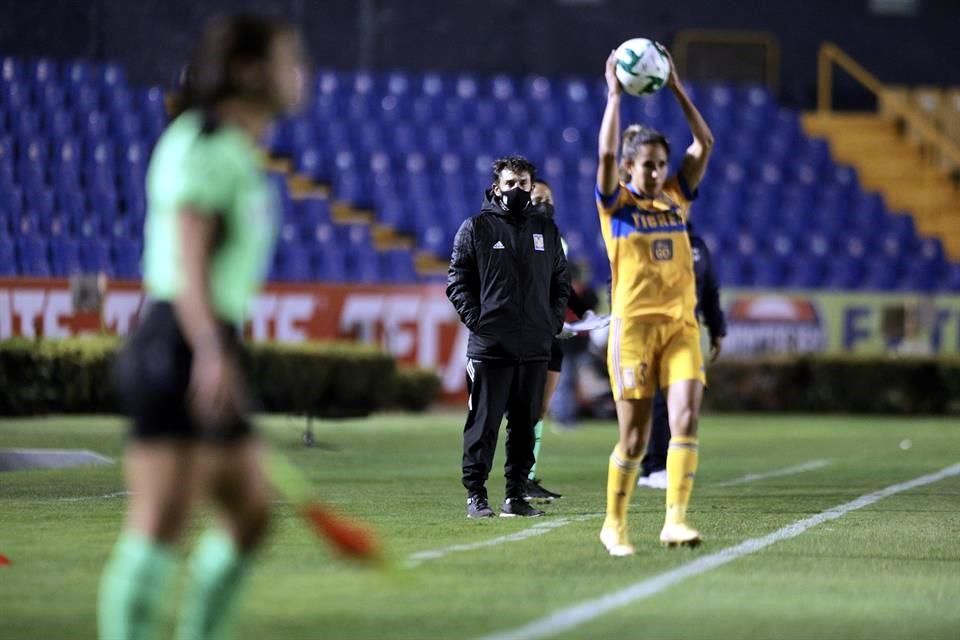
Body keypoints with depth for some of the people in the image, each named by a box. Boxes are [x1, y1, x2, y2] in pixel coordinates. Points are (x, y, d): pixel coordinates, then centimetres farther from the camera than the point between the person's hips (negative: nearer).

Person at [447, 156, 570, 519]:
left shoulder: (546, 230, 15)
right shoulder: (476, 228, 3)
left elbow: (560, 281, 21)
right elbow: (457, 281, 2)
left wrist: (554, 320, 7)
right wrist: (475, 318, -9)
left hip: (535, 348, 4)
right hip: (490, 346, -4)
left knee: (525, 425, 7)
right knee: (483, 423, -5)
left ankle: (516, 495, 13)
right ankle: (476, 495, -1)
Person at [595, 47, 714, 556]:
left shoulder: (676, 199, 12)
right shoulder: (616, 204, 2)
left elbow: (704, 143, 4)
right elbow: (606, 154, -15)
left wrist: (677, 90, 1)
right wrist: (615, 95, -10)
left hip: (681, 325, 3)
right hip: (634, 326, -3)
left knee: (686, 418, -15)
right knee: (634, 436, 0)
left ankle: (675, 519, -18)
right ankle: (614, 524, 16)